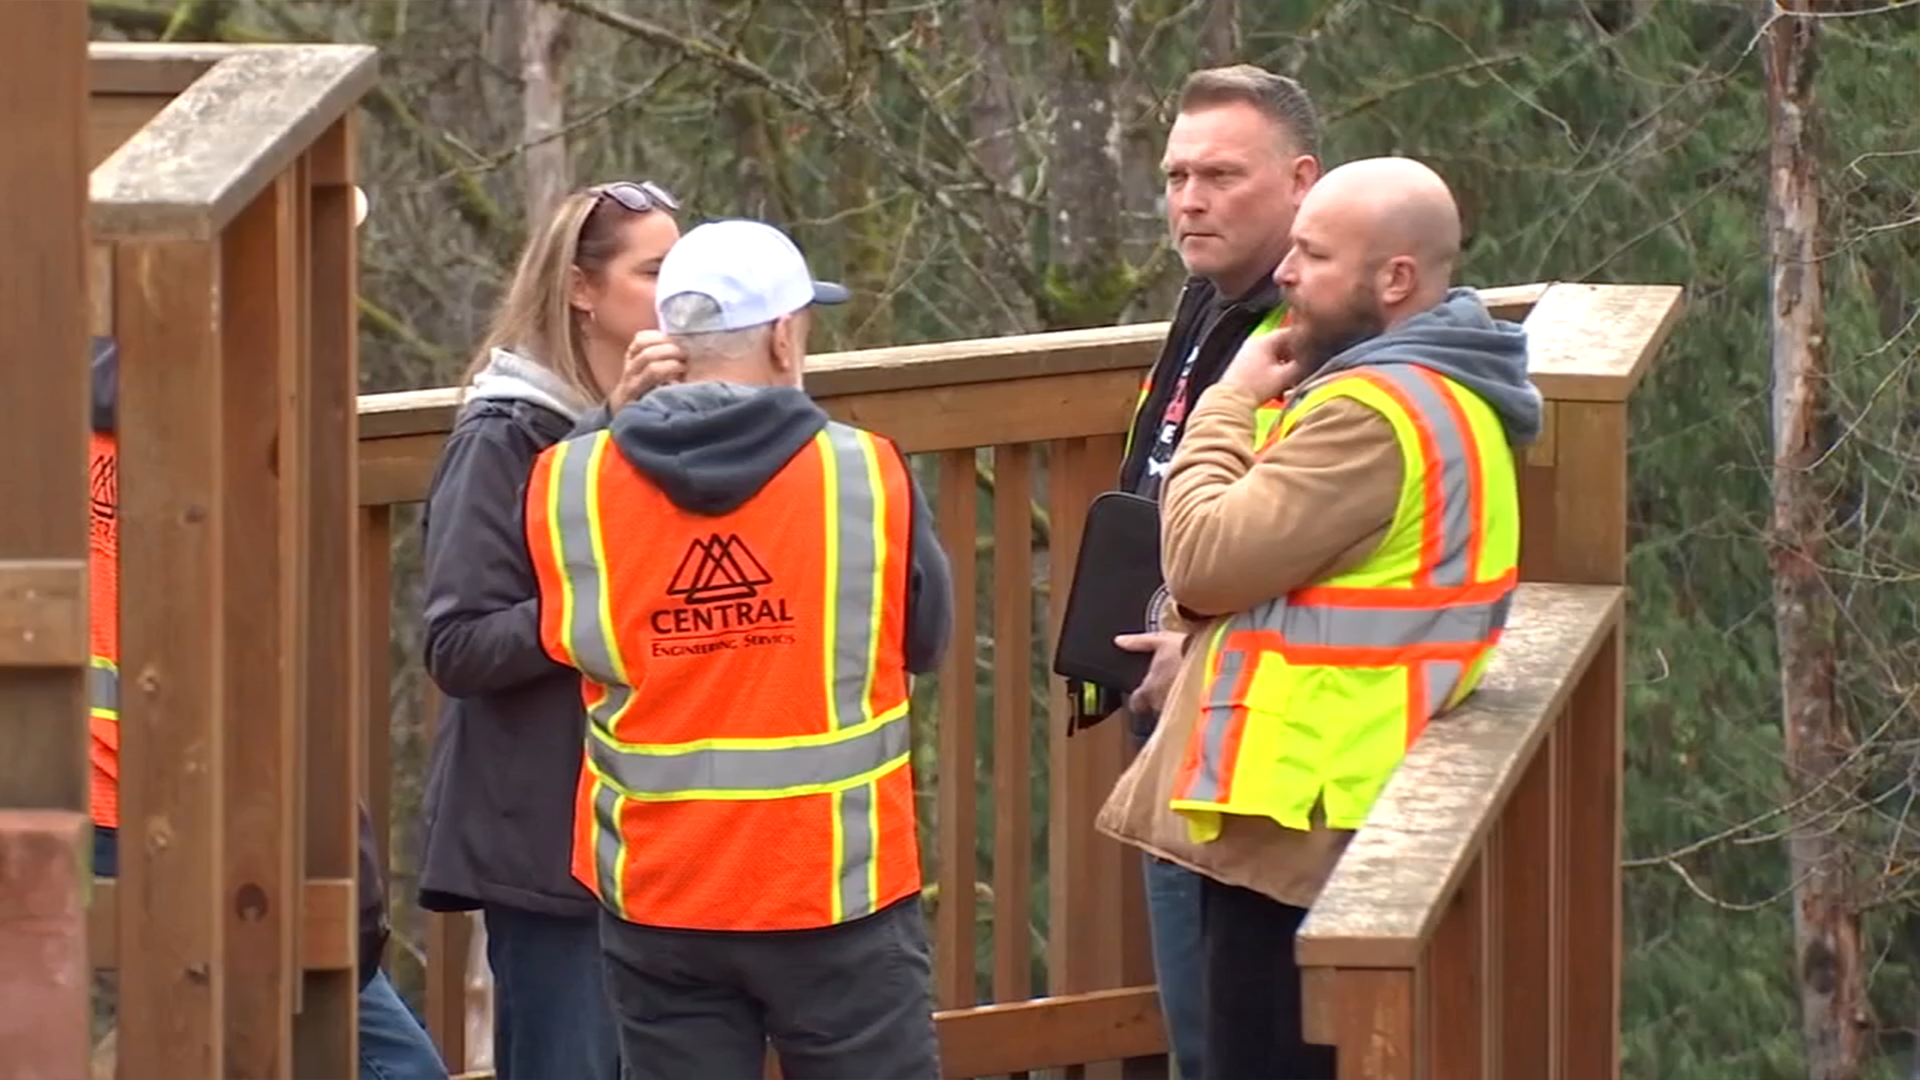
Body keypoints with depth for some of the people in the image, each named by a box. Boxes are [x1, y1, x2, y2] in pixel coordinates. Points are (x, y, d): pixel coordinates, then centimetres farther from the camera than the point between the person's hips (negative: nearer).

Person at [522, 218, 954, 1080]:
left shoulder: (567, 486, -5)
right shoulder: (866, 476, -8)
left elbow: (566, 645, 5)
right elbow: (927, 639, 4)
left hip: (654, 896, 2)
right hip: (839, 890, -2)